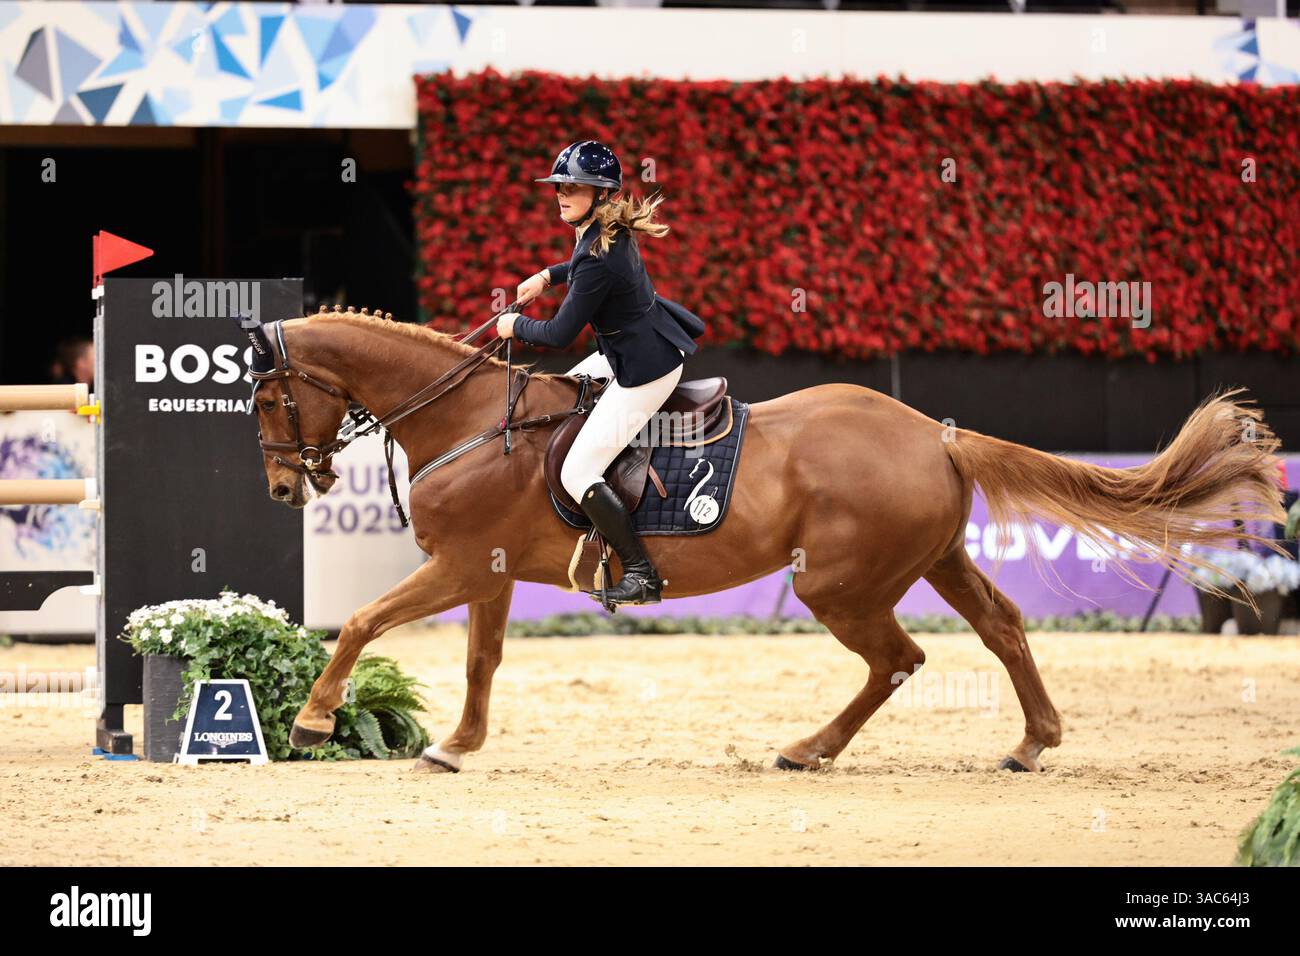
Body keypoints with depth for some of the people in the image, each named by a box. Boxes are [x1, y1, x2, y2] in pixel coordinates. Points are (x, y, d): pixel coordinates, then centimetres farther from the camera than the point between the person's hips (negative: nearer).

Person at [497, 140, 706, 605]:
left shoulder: (598, 259, -29)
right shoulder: (611, 231, 1)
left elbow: (559, 335, -23)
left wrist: (516, 326, -4)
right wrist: (548, 276, 17)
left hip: (644, 370, -11)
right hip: (630, 348, 11)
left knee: (577, 474, -8)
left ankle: (641, 575, -6)